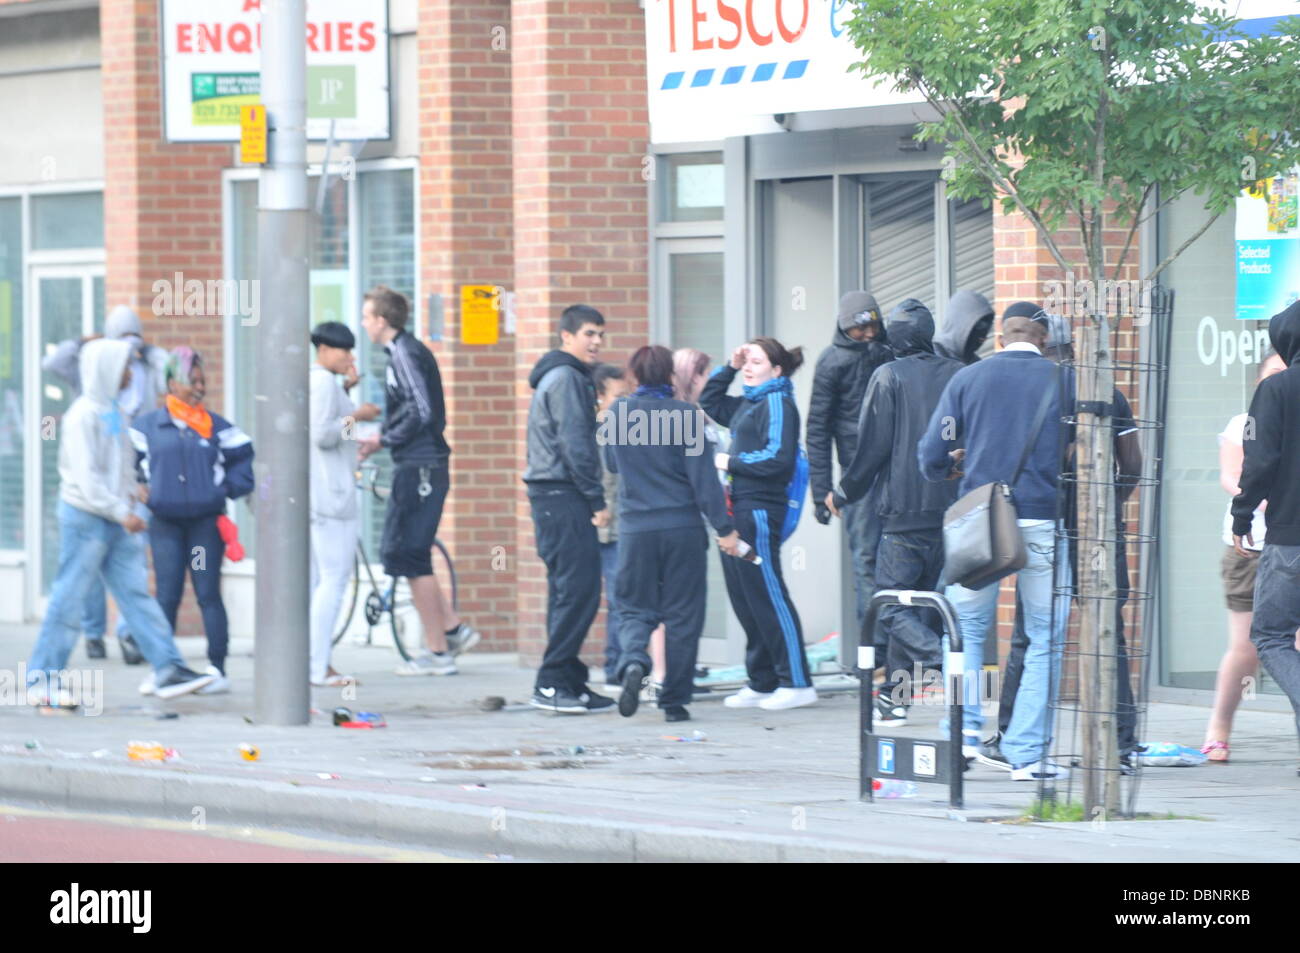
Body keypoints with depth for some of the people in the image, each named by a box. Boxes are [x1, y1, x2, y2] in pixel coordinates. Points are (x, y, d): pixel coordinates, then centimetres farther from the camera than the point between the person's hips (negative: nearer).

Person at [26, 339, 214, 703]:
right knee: (69, 599, -3)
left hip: (117, 522, 8)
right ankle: (42, 680, 4)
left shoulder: (114, 412, 14)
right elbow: (86, 476, -20)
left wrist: (133, 489, 4)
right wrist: (122, 512, -24)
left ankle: (168, 671, 0)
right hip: (86, 516, -8)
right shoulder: (83, 415, -14)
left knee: (136, 591, 3)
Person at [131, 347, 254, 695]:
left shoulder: (217, 426, 7)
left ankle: (217, 669, 1)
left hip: (207, 521, 0)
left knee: (208, 594, -1)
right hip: (165, 523, 0)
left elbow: (244, 458, 14)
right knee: (167, 596, 0)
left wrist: (229, 488, 3)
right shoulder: (147, 426, 5)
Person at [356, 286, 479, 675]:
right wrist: (383, 438, 12)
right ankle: (454, 629, 14)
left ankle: (438, 652, -1)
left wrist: (383, 441, -12)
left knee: (409, 557, -5)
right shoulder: (407, 351, 16)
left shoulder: (405, 354, -13)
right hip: (420, 466, 10)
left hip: (419, 468, -10)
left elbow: (420, 412, -21)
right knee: (396, 553, 14)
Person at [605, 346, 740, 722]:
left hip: (635, 529, 2)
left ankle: (633, 662, -21)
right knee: (682, 614, 7)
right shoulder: (685, 415, -8)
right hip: (683, 527, -2)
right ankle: (675, 700, 8)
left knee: (635, 608, 10)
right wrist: (724, 527, -5)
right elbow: (702, 475, -9)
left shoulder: (618, 413, 2)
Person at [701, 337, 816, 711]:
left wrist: (731, 462, -11)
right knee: (743, 598, 10)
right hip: (739, 508, 10)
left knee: (767, 596, -9)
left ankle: (797, 683, -7)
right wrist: (729, 368, 20)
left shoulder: (777, 404, -9)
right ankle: (762, 684, 16)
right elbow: (709, 405, 34)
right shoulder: (747, 404, 18)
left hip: (760, 509, -10)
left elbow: (778, 458, -20)